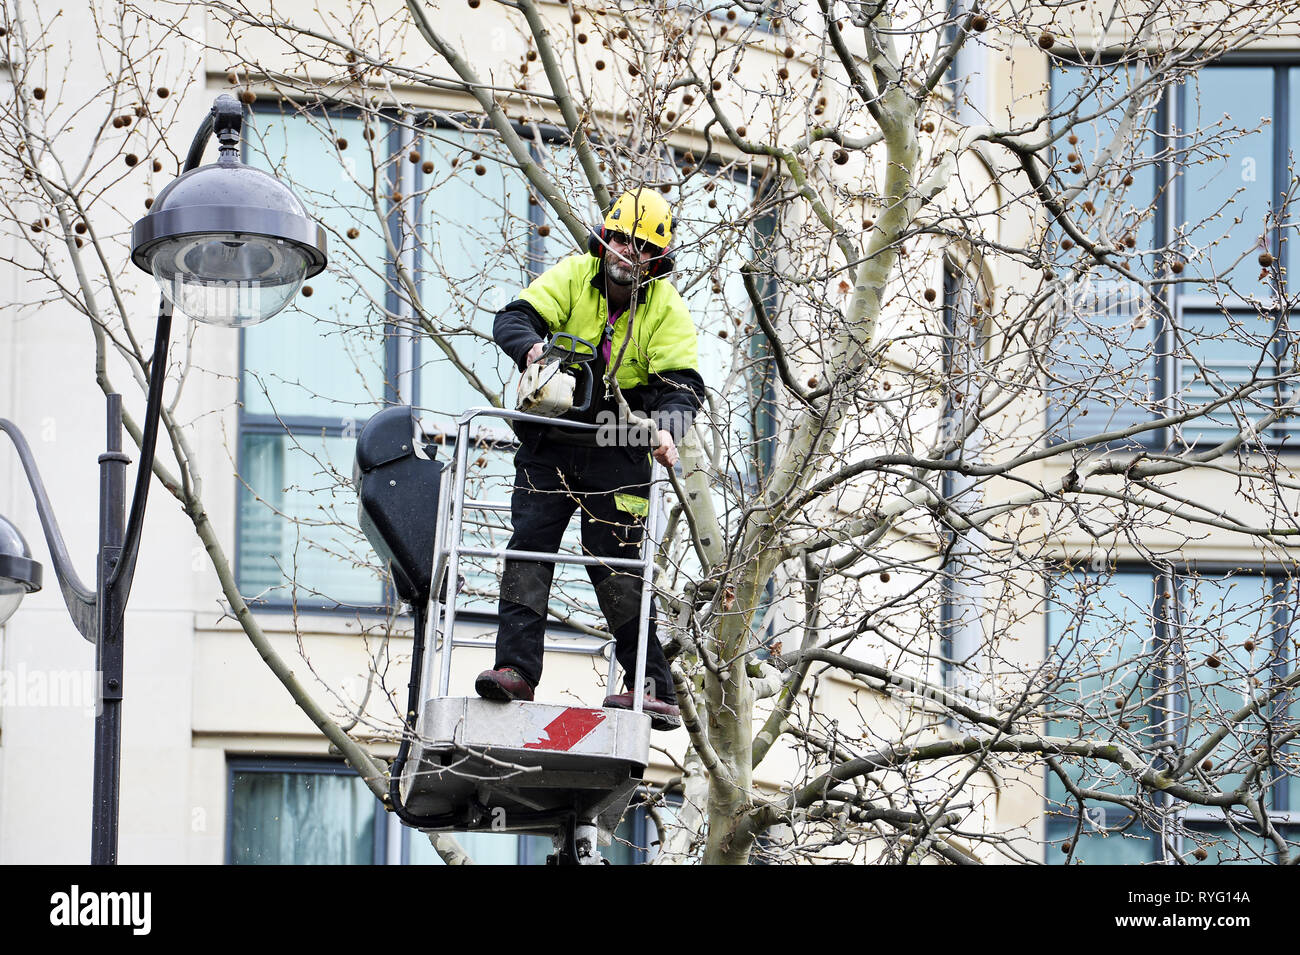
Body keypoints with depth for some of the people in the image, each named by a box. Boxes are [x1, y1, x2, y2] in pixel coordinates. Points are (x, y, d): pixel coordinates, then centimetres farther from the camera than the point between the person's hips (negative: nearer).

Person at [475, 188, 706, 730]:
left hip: (616, 454, -2)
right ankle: (516, 669, -9)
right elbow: (513, 319, -9)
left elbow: (681, 383, -12)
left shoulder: (666, 309, -3)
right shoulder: (573, 277, 0)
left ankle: (656, 689, 0)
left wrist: (667, 428, -33)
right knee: (528, 549, -7)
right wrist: (531, 346, -33)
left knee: (615, 567, -5)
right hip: (550, 445, 2)